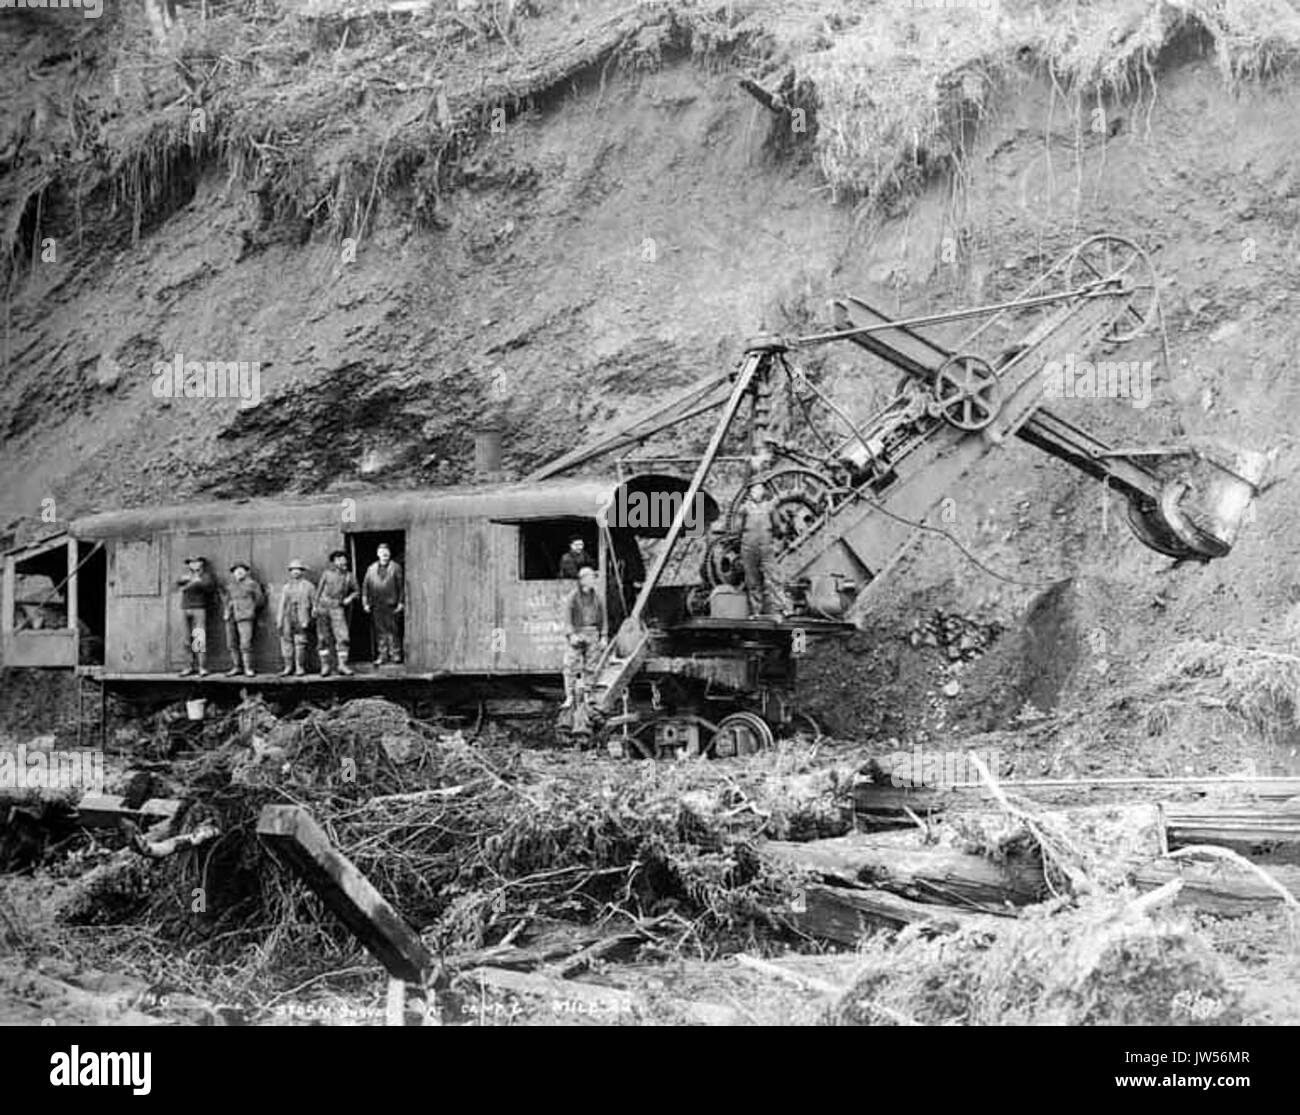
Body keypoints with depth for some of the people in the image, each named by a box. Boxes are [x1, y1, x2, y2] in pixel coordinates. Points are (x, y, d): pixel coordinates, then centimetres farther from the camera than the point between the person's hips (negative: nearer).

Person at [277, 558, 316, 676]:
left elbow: (315, 602, 8)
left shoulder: (308, 586, 11)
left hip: (302, 618, -3)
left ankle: (300, 667, -3)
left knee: (300, 641, -8)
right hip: (288, 617, 3)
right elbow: (282, 605, 16)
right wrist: (279, 621, 10)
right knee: (286, 641, -2)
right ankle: (288, 667, 3)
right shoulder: (287, 587, 19)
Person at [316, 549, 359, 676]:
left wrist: (350, 598, -4)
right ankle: (324, 665, 9)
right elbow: (320, 589, 10)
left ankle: (342, 665, -8)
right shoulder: (327, 572, 5)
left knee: (342, 637, -11)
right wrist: (315, 605, 7)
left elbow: (357, 591, 15)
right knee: (323, 638, 2)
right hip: (324, 605, 0)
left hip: (337, 608, 0)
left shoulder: (349, 576, 6)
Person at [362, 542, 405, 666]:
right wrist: (365, 603, 5)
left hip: (391, 605, -3)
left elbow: (401, 586, 3)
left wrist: (401, 603, -3)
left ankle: (395, 654, 5)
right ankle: (382, 655, 8)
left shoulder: (395, 567, 4)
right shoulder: (371, 569, 11)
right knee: (380, 630, 4)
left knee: (392, 629, -2)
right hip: (376, 605, 3)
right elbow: (365, 586, 12)